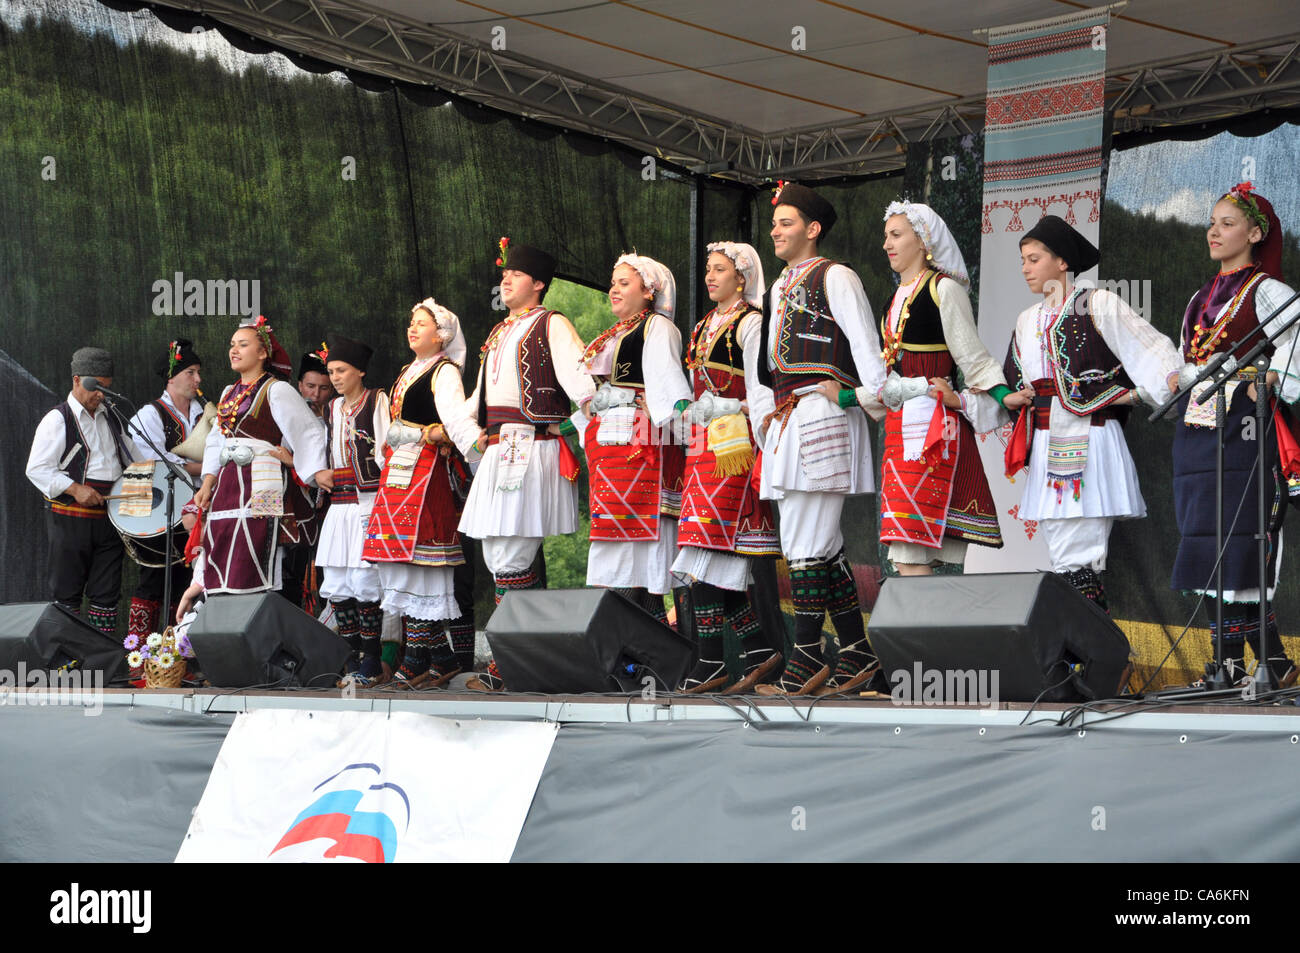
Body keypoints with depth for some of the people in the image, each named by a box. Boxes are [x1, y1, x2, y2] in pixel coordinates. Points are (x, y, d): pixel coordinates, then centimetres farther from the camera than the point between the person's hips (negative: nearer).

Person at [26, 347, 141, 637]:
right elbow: (37, 469, -10)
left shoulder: (110, 418, 16)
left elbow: (132, 458, 27)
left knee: (106, 594, 5)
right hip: (71, 519, -6)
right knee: (67, 593, -2)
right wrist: (75, 489, -19)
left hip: (109, 515, 6)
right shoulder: (58, 420, -4)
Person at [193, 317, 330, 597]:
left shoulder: (276, 390, -3)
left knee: (251, 575, -12)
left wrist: (316, 471, -19)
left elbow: (309, 430, -8)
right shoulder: (229, 393, 19)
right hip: (228, 485, 7)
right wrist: (208, 484, 10)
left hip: (262, 488, -7)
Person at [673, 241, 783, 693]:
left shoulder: (750, 323, -3)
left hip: (733, 444, -8)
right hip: (702, 443, 8)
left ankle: (710, 660, -13)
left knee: (710, 549, -13)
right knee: (721, 558, 3)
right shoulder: (705, 326, 22)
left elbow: (759, 391, -8)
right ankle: (758, 649, 6)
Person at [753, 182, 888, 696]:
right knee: (821, 546, 9)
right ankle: (858, 652, 14)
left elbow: (867, 349, -7)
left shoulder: (835, 277, -3)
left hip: (822, 417, -9)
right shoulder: (781, 286, 22)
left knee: (805, 544, -11)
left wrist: (883, 408, -12)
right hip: (785, 422, 9)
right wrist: (763, 412, 17)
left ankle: (806, 661, -9)